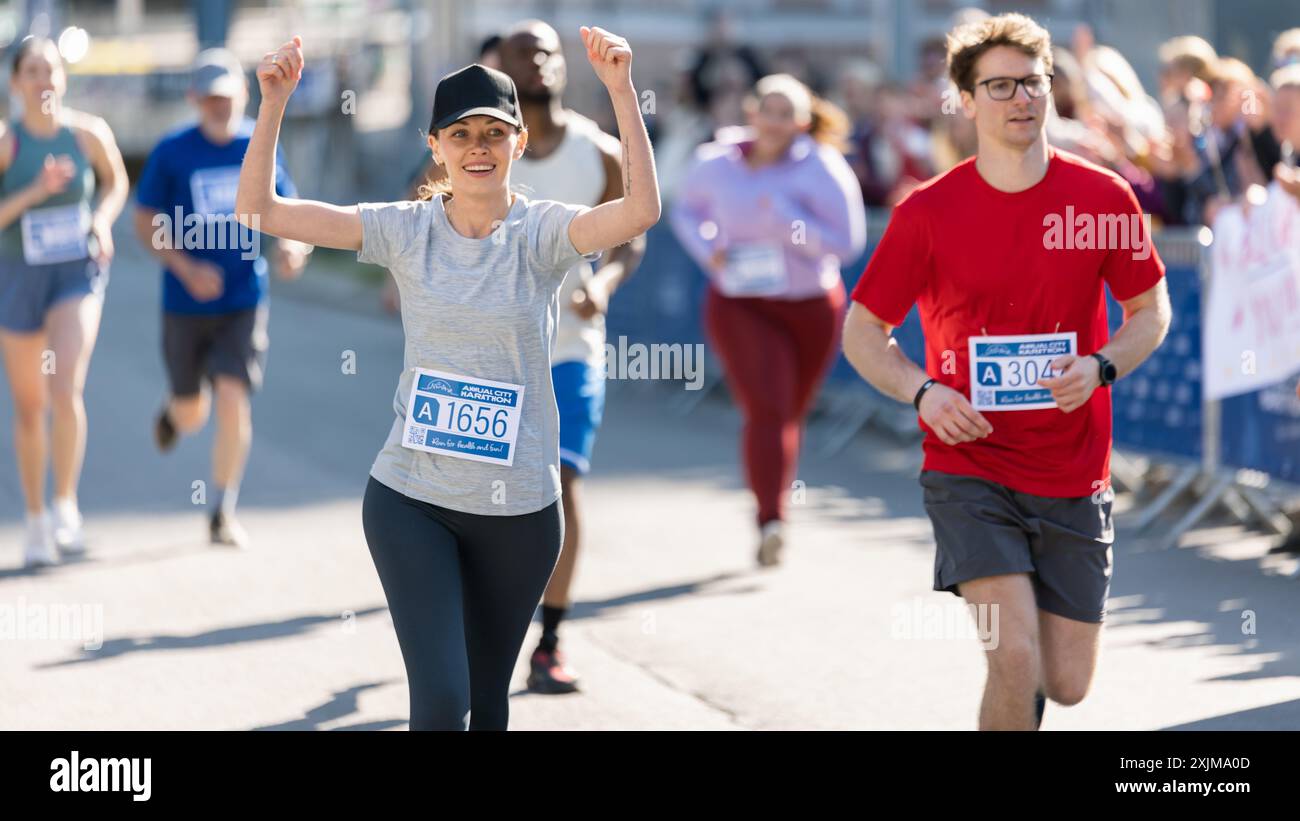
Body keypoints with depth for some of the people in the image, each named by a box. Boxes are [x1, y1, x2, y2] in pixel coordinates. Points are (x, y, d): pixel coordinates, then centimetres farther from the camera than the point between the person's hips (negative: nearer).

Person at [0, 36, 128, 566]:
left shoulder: (90, 134, -5)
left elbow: (116, 183, 15)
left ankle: (66, 505, -2)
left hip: (78, 274, 0)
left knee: (66, 390, -20)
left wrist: (104, 220, -4)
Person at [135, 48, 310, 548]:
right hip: (186, 304, 0)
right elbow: (145, 224, -4)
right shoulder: (172, 153, -7)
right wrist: (186, 268, -18)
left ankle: (222, 514, 1)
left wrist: (292, 245, -13)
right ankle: (173, 407, 51)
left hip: (244, 302, 0)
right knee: (192, 415, 12)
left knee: (234, 404, -13)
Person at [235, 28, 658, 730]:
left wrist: (621, 90, -34)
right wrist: (273, 103, -17)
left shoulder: (541, 232, -6)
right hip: (410, 498, 0)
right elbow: (258, 209, -6)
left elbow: (639, 211, -27)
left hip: (517, 509, 0)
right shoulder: (405, 230, -2)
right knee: (439, 699, -11)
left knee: (486, 698, 15)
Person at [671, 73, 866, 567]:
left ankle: (770, 510, 36)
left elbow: (846, 243, -15)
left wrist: (786, 220, -25)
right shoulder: (718, 165, -1)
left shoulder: (821, 169, -10)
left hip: (811, 307, 0)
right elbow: (687, 211, 18)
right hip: (739, 304, 0)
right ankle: (771, 521, -26)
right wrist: (708, 249, -2)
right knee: (766, 409, -18)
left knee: (789, 414, 13)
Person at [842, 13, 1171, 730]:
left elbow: (1151, 309, 10)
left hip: (1073, 477, 2)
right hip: (969, 469, -2)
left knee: (1067, 685, 7)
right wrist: (922, 391, -15)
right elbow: (862, 331, 4)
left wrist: (1100, 367, -10)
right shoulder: (928, 212, -4)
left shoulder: (1103, 196, -1)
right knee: (1015, 659, -19)